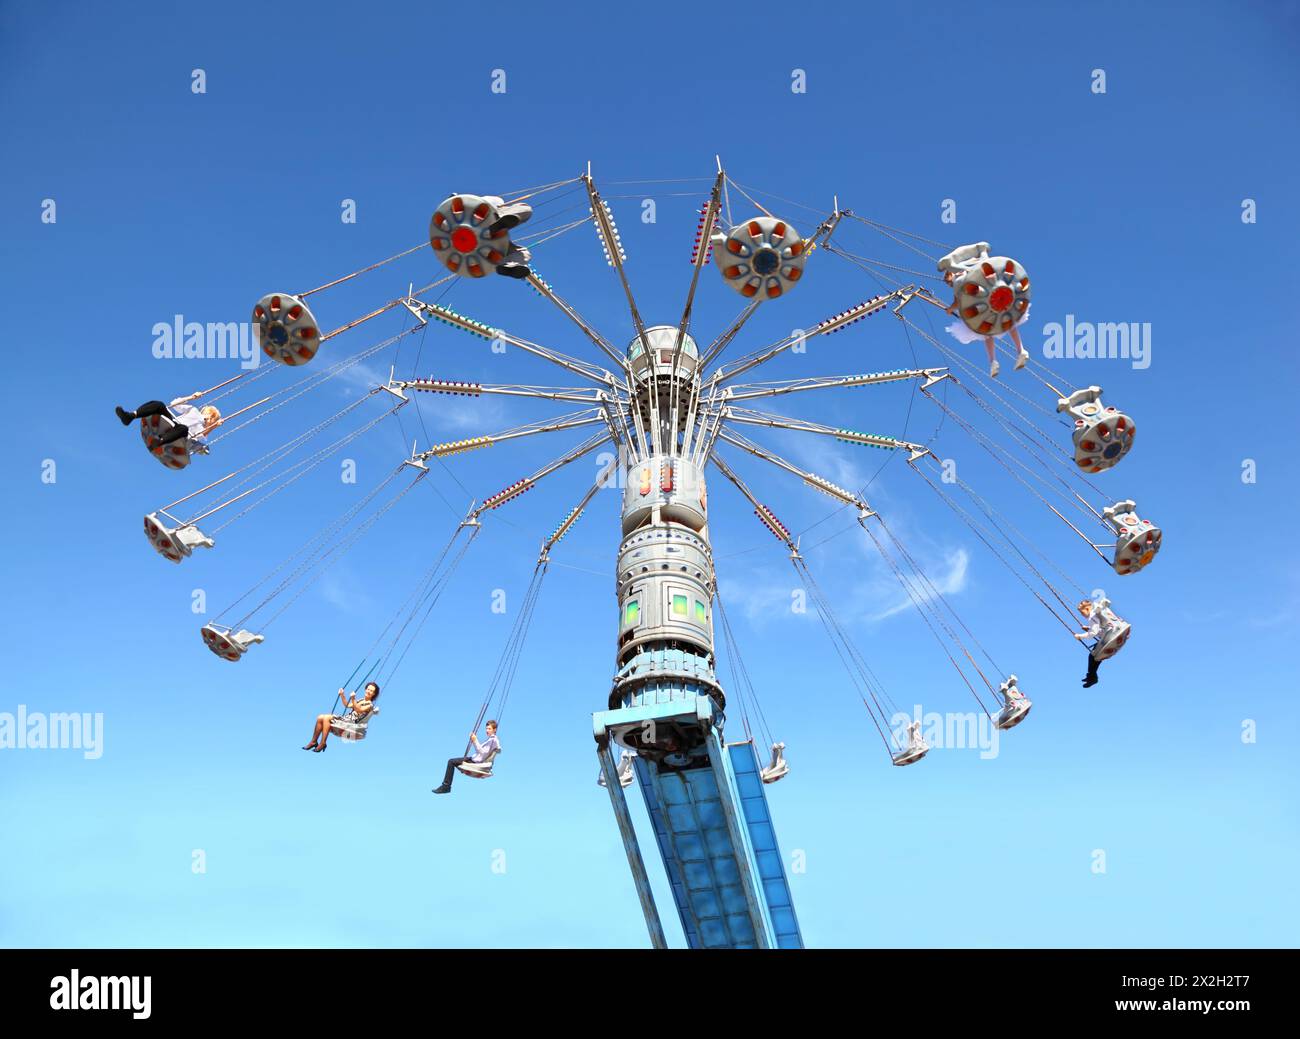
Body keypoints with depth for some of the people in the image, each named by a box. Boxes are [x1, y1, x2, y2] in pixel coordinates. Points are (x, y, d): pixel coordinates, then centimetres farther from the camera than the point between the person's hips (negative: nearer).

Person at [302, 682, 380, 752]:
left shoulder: (370, 704, -4)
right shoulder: (361, 700, 21)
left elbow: (359, 710, -21)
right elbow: (347, 705, 30)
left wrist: (353, 699, -29)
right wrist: (342, 695, 18)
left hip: (351, 723, -9)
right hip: (345, 718, 9)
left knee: (326, 718, -24)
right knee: (320, 718, -4)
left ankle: (323, 743, -22)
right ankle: (314, 741, -2)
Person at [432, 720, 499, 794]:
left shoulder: (493, 740, -17)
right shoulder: (490, 739, 15)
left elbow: (482, 753, -24)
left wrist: (475, 741, -21)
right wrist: (473, 740, 6)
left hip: (477, 761, -11)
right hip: (475, 758, 11)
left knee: (451, 762, -9)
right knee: (451, 761, 15)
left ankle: (446, 787, -4)